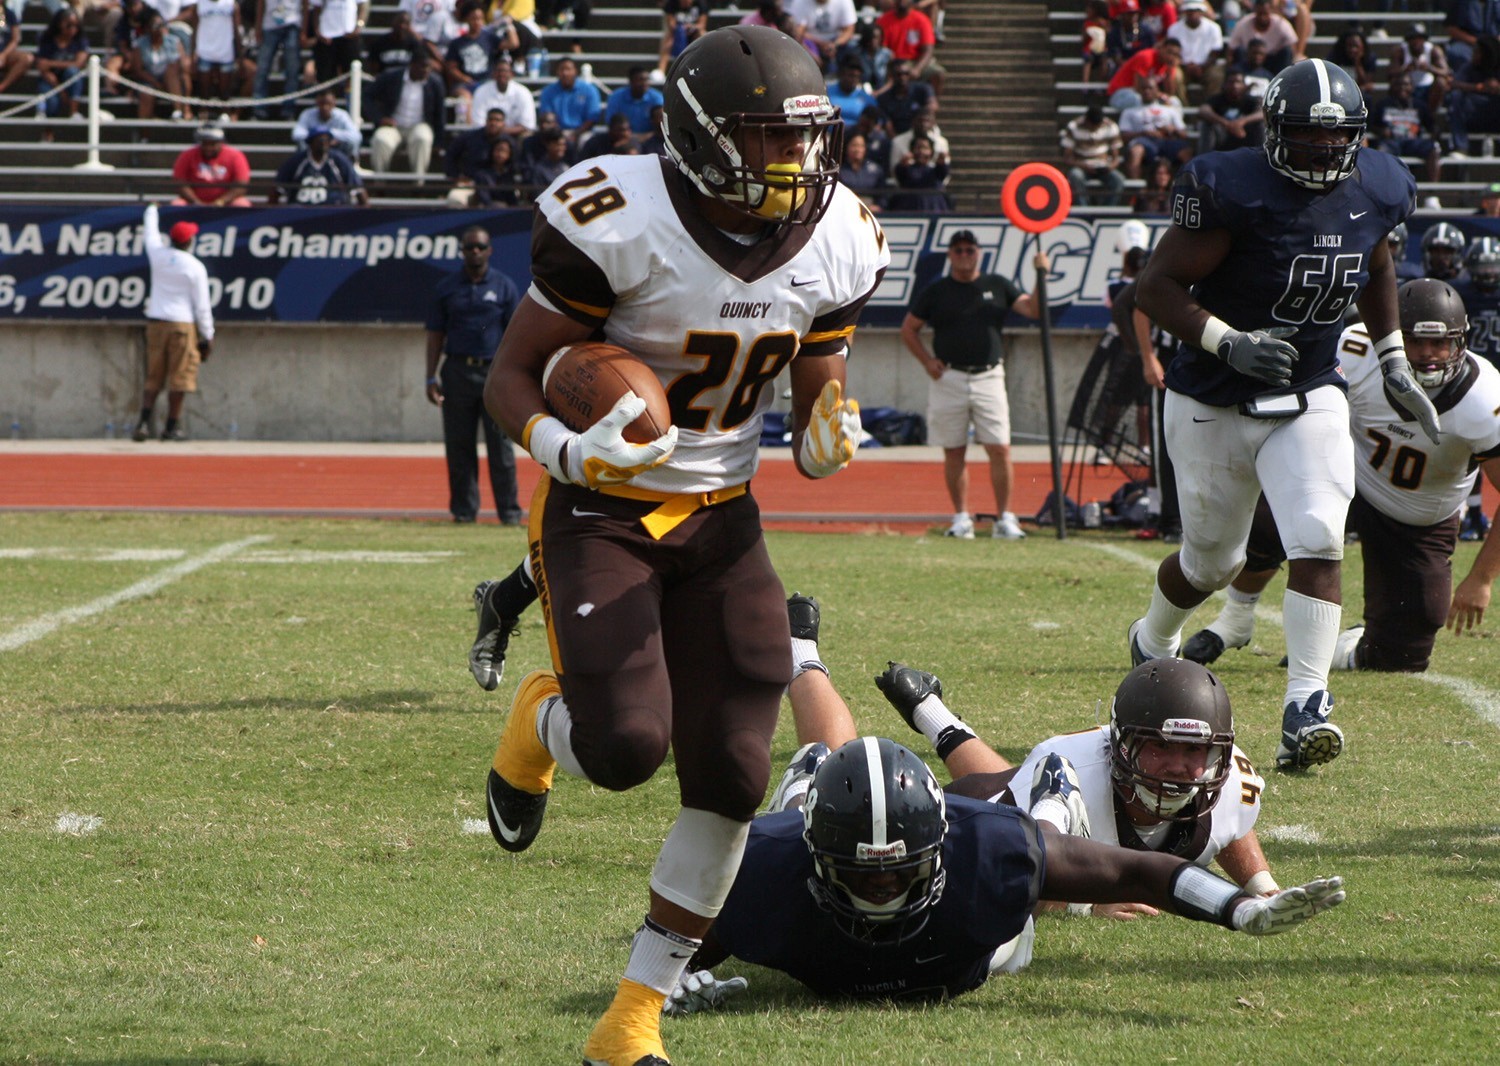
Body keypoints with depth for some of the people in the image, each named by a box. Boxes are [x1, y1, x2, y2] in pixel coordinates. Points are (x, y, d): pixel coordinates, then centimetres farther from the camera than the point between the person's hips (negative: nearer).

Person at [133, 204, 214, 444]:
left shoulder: (158, 255, 2)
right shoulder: (195, 267, -8)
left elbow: (150, 234, 25)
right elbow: (202, 306, -6)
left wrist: (151, 210, 44)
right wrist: (207, 336, 3)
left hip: (155, 322, 4)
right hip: (182, 323, -4)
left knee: (153, 377, 9)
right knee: (179, 377, 2)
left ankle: (144, 422, -1)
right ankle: (172, 427, 2)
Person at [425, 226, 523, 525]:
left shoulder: (504, 287, 6)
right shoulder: (446, 288, 10)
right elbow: (435, 335, 10)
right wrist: (431, 378, 2)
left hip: (495, 370, -2)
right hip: (457, 372, 2)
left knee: (500, 444, -3)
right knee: (459, 445, 2)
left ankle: (509, 510, -1)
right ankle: (463, 509, 7)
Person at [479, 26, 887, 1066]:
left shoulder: (835, 244, -5)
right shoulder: (619, 227, -21)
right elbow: (512, 375, -11)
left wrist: (831, 433, -15)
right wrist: (568, 448, -32)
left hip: (720, 516, 5)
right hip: (600, 510, -5)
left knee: (730, 775, -6)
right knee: (627, 745, -22)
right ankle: (544, 718, 19)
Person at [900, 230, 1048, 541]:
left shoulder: (998, 286, 10)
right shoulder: (935, 292, 7)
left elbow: (1032, 309, 2)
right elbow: (908, 329, 12)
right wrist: (927, 361, 0)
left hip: (988, 378, 0)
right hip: (949, 379, 0)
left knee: (1000, 450, -7)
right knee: (954, 453, 3)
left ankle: (1004, 519, -1)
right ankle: (961, 518, 11)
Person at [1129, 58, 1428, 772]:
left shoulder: (1374, 192, -2)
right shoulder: (1233, 191, -22)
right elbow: (1156, 286, -18)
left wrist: (1393, 361, 15)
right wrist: (1229, 342, -30)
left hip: (1309, 400, 3)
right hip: (1214, 406, -3)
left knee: (1319, 542, -18)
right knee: (1212, 559, 13)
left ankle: (1305, 710, -19)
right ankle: (1152, 645, 45)